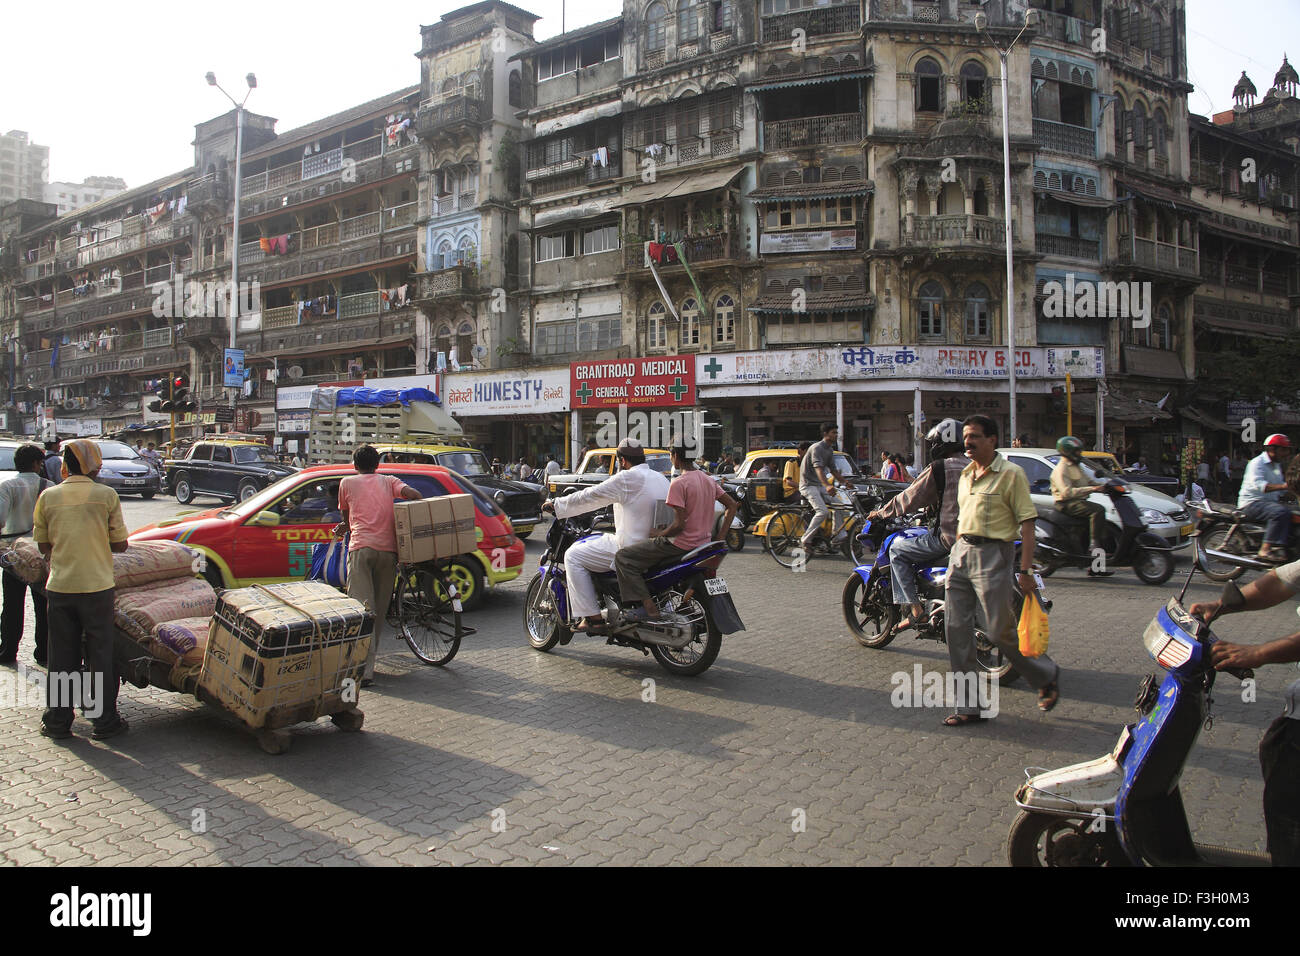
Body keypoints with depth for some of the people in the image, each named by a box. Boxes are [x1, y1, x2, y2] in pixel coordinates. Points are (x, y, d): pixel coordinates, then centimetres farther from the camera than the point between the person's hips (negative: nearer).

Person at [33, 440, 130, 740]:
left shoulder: (48, 496, 2)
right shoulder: (106, 495, -6)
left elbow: (43, 545, 9)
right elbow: (120, 544, -3)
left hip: (59, 586, 2)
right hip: (97, 586, -2)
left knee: (61, 656, 13)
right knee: (100, 654, 8)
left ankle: (58, 721, 20)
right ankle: (104, 721, 13)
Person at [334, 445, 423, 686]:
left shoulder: (347, 483, 18)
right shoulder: (388, 481, 20)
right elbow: (413, 494, 1)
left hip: (361, 548, -2)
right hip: (388, 549, 2)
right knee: (380, 608, 13)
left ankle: (365, 669, -19)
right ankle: (370, 659, 23)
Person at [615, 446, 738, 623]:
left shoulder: (678, 483, -18)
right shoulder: (708, 480, 8)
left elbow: (679, 525, -23)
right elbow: (732, 505, 14)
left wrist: (659, 534, -6)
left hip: (682, 543, -9)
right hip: (704, 542, 9)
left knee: (623, 557, -5)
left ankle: (649, 608, -12)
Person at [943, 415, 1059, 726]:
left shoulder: (1011, 473, -8)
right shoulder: (965, 475, 15)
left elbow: (1027, 524, -11)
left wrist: (1025, 570, -16)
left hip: (992, 555, -7)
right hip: (961, 552, 7)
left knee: (1002, 632, -2)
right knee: (956, 630, 3)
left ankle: (1046, 675, 27)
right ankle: (969, 705, 12)